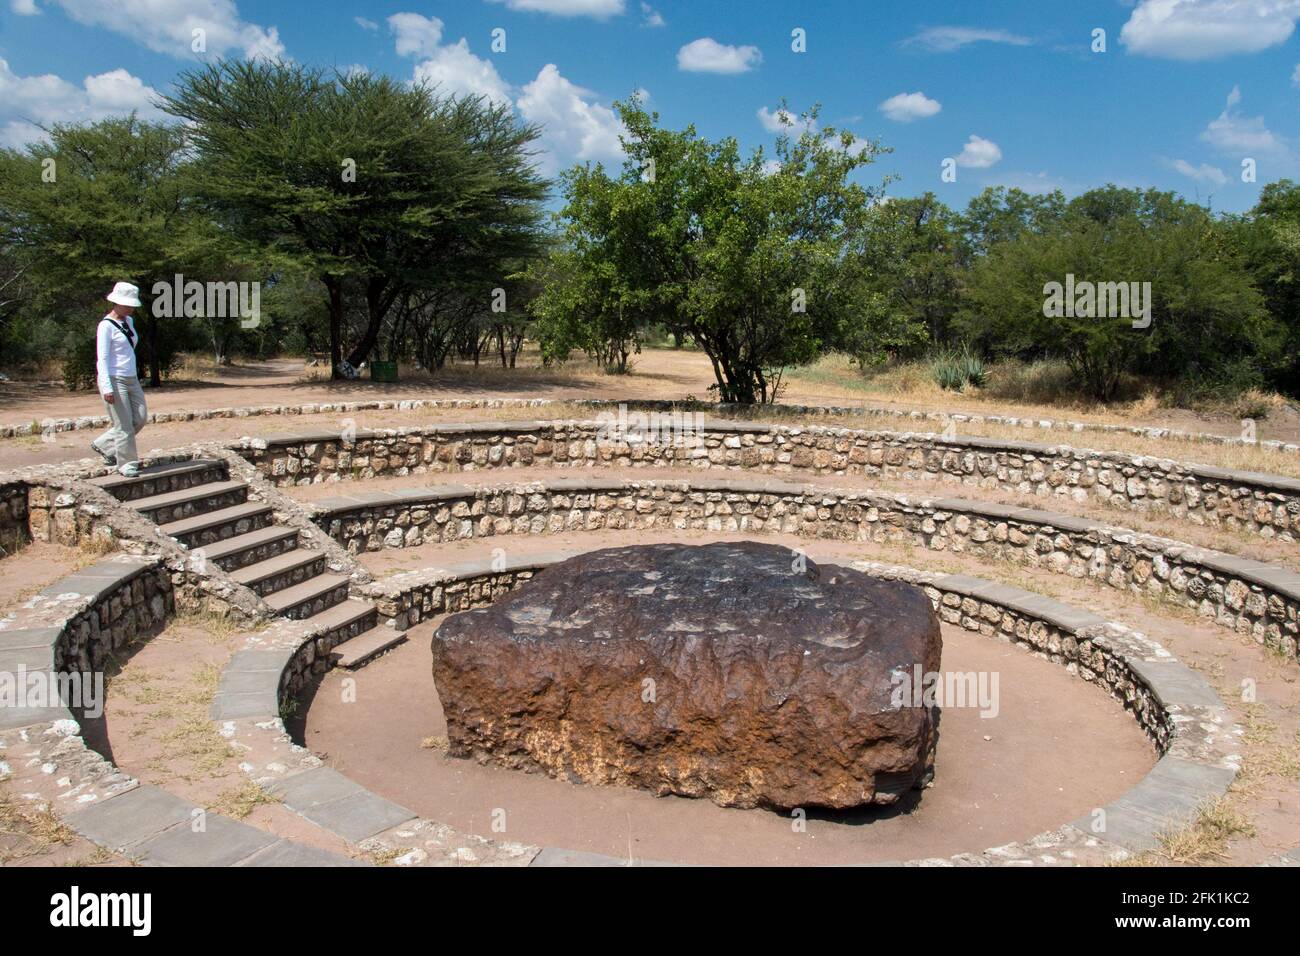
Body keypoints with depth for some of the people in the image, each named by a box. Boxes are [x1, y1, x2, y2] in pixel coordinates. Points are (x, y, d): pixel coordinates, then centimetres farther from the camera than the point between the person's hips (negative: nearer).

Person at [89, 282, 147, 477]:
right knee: (124, 424, -3)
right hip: (114, 380, -8)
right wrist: (107, 387, -22)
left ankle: (103, 445, 24)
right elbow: (102, 358, -16)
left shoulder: (129, 322, 12)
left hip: (132, 379, 8)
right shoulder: (106, 326, -12)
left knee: (140, 418, 7)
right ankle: (127, 464, 9)